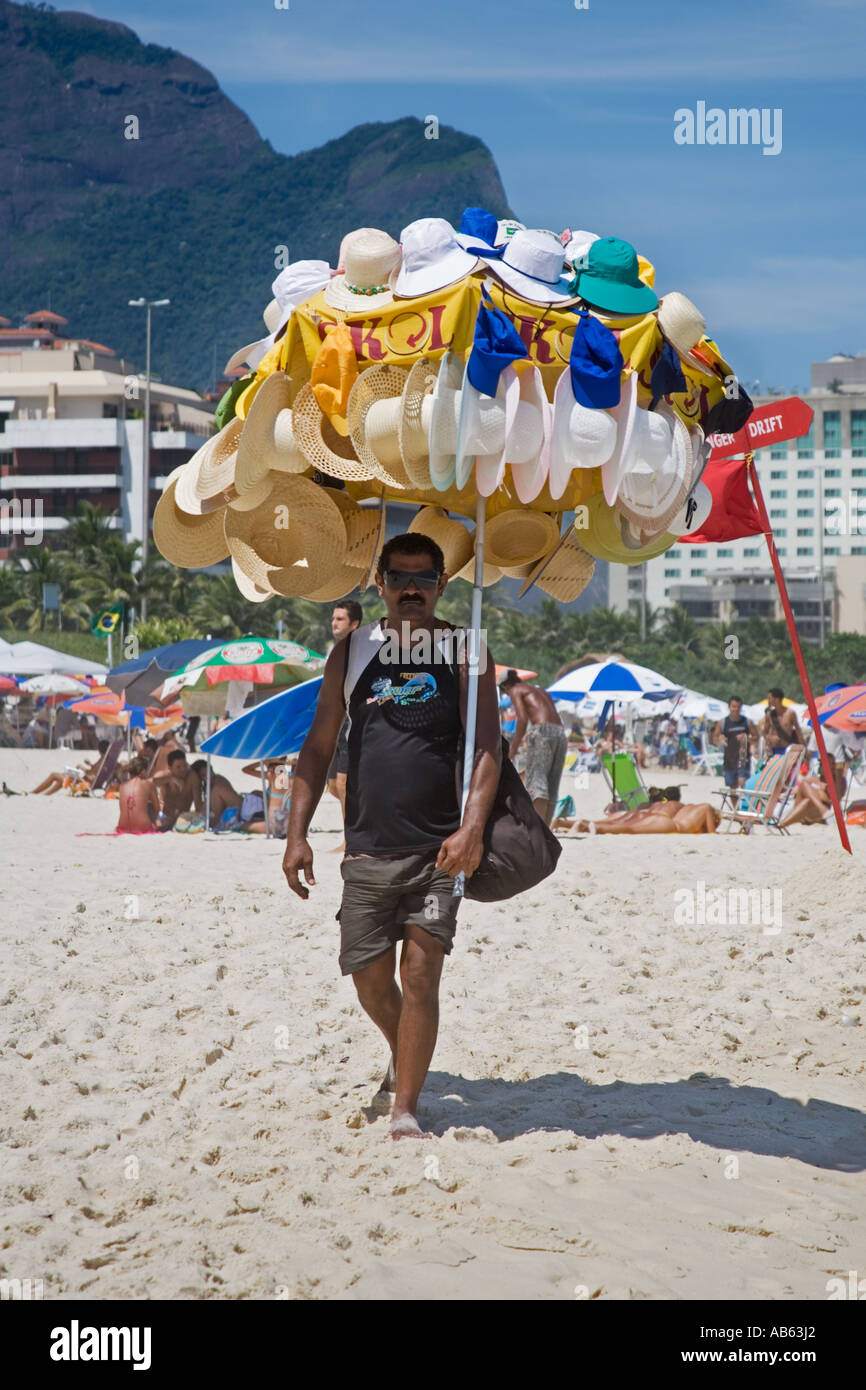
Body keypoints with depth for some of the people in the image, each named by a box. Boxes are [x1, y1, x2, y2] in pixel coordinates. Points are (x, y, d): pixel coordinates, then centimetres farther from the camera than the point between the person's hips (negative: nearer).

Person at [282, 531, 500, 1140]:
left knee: (420, 974, -9)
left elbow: (487, 746, -5)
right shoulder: (352, 651, 9)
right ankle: (404, 1059, 38)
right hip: (368, 850, 3)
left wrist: (472, 828, -20)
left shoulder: (464, 653, 2)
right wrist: (297, 832, 5)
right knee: (370, 979, 9)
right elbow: (319, 746, 13)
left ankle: (406, 1111, -3)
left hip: (438, 850, -3)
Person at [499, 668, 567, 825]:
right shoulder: (542, 692, 33)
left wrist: (513, 747, 3)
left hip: (542, 731, -7)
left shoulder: (516, 690, 12)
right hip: (561, 734, 7)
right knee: (552, 787, 9)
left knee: (536, 782, -13)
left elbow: (522, 719, -4)